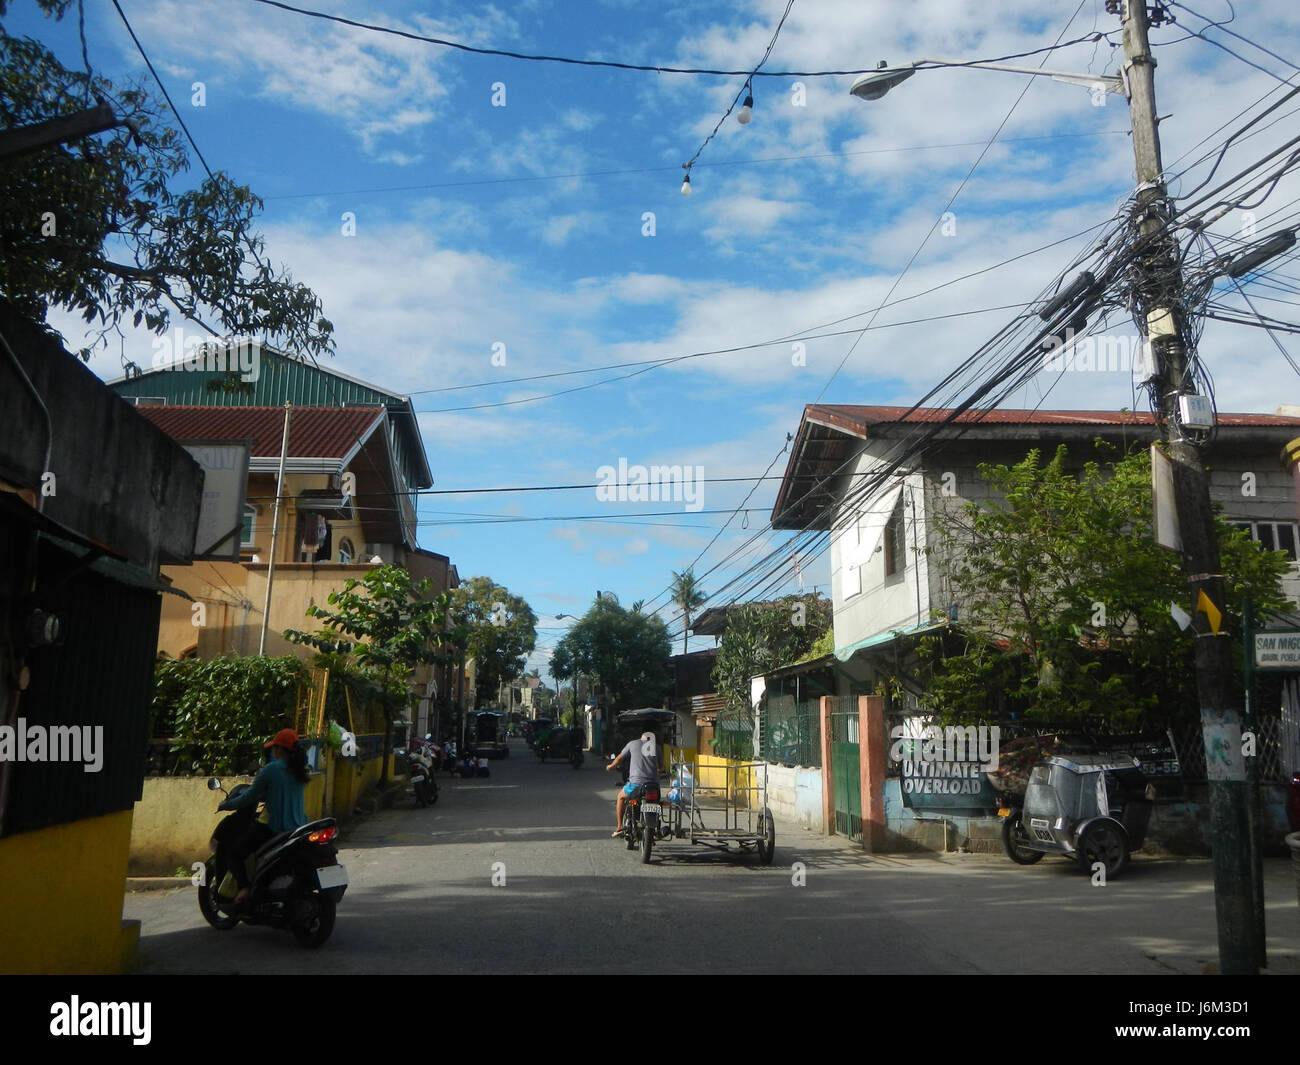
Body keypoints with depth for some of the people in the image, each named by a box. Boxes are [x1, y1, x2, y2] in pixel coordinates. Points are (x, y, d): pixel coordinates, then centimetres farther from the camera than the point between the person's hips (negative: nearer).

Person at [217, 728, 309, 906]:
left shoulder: (270, 770, -11)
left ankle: (244, 887, -14)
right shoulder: (300, 770, 9)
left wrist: (226, 805, 11)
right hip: (299, 827, 7)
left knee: (234, 853, 6)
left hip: (275, 828, -7)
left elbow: (249, 798, -5)